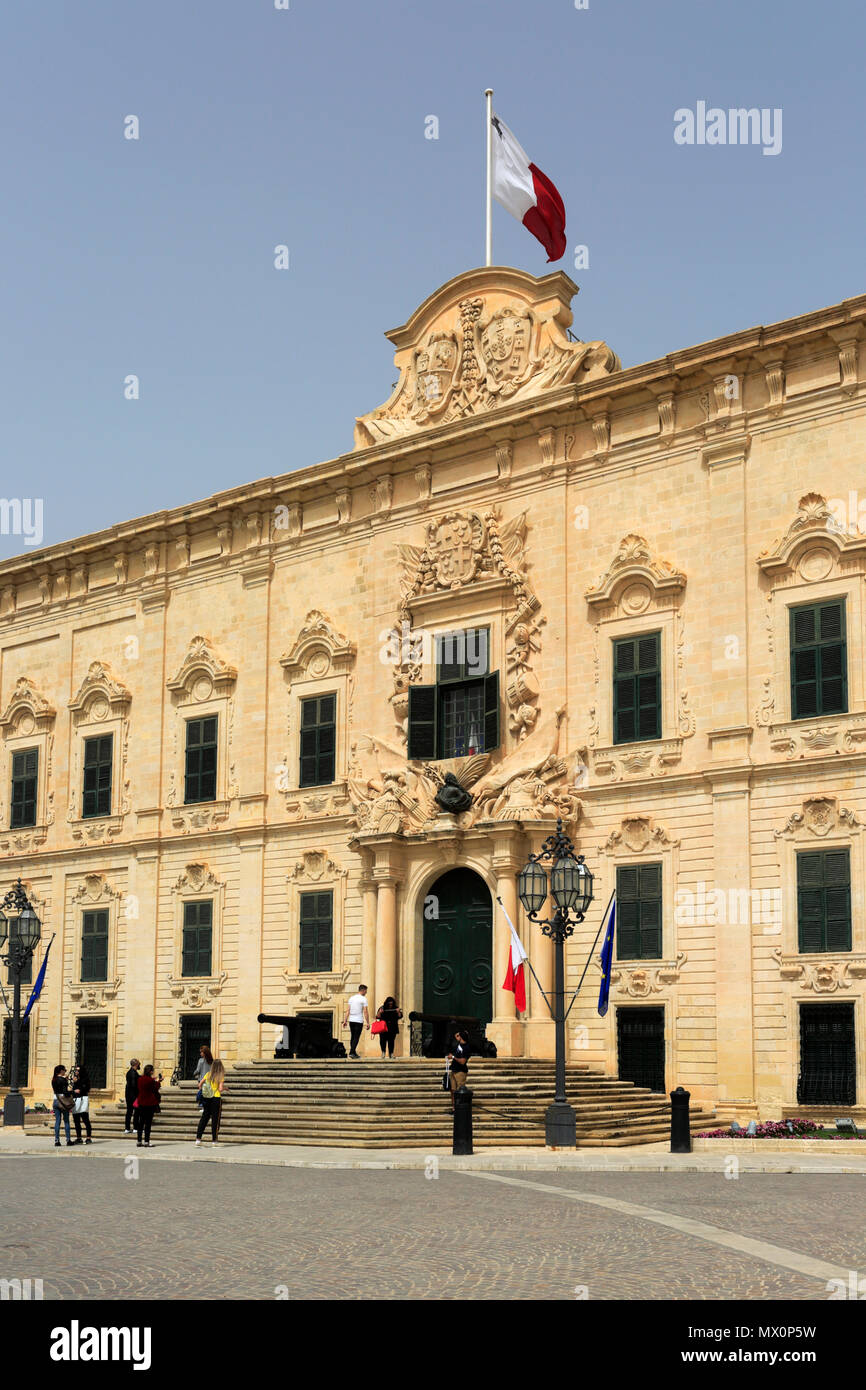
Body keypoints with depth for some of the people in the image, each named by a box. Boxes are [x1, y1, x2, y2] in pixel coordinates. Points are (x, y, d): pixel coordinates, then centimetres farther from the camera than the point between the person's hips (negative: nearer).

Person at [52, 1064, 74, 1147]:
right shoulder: (63, 1080, -13)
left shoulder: (53, 1080, 8)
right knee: (66, 1121, 4)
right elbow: (65, 1092, -18)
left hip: (56, 1101, 5)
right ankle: (68, 1140, 6)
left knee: (57, 1121, 6)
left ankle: (56, 1141, 3)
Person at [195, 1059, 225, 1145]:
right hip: (216, 1098, -4)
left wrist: (202, 1091, 20)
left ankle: (198, 1138, 7)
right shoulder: (220, 1076, -9)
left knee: (204, 1117, 11)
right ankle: (214, 1139, 5)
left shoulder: (208, 1074, 2)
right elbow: (220, 1089, -14)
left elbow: (200, 1084, 3)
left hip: (206, 1098, 4)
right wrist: (224, 1088, 6)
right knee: (215, 1119, 4)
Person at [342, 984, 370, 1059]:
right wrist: (367, 1023, -7)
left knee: (353, 1037, 15)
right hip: (359, 1021, -6)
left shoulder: (351, 998, 10)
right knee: (356, 1038, -2)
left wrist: (344, 1021, 9)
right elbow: (365, 1012, -11)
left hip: (351, 1021, 6)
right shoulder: (363, 999, -7)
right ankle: (352, 1052, -10)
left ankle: (353, 1052, 18)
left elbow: (347, 1011, 8)